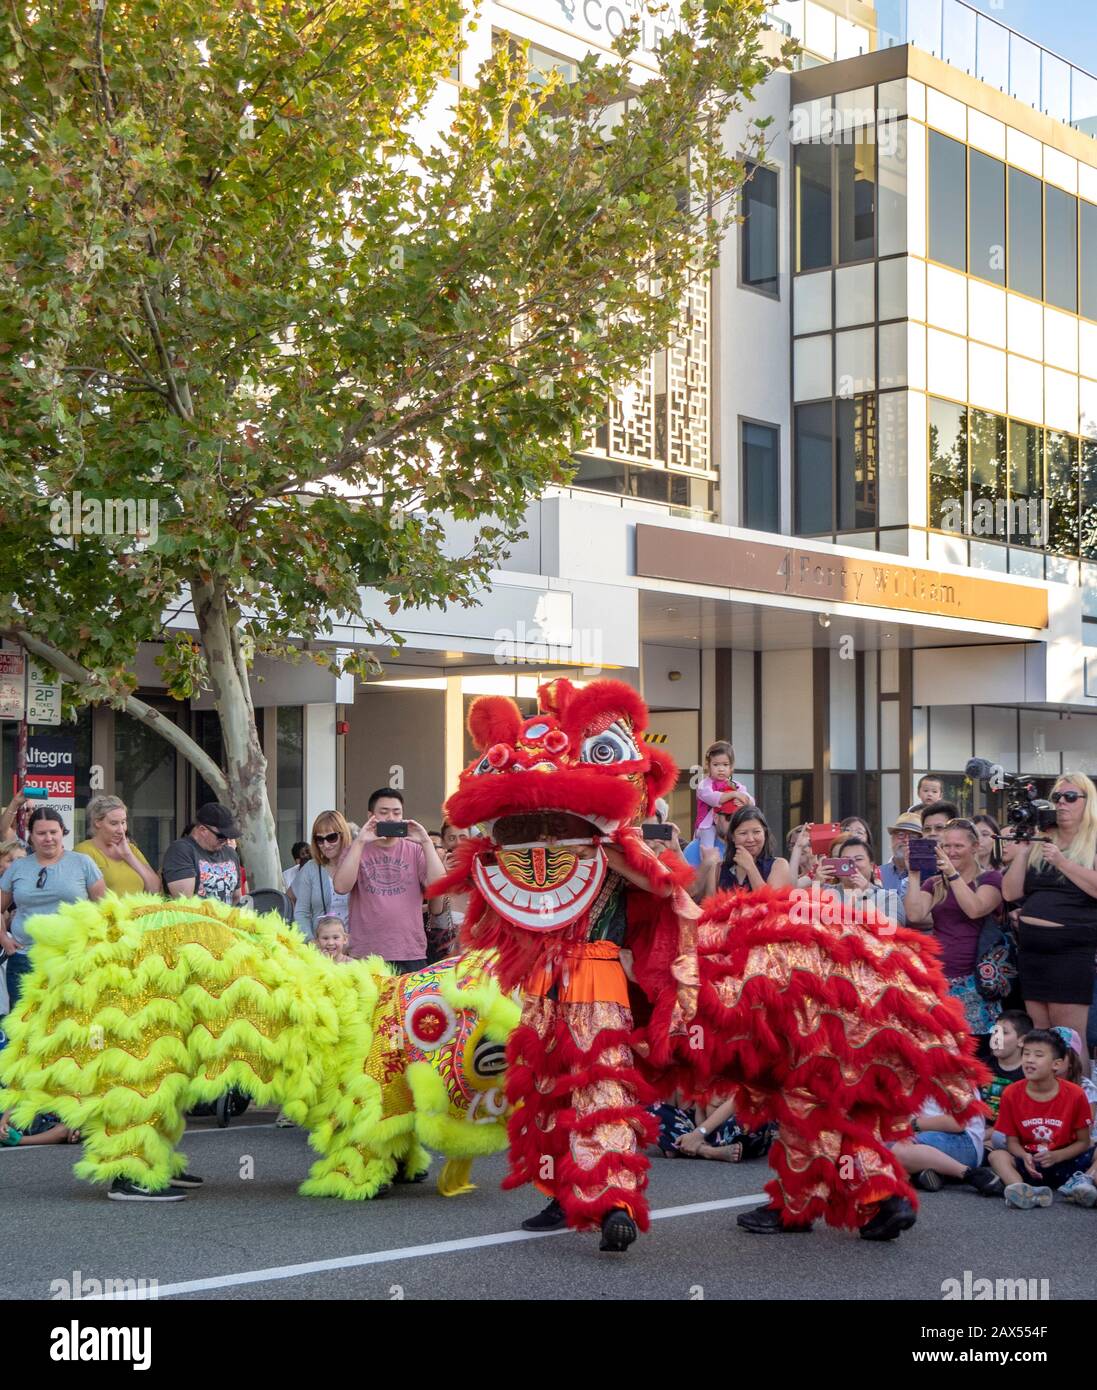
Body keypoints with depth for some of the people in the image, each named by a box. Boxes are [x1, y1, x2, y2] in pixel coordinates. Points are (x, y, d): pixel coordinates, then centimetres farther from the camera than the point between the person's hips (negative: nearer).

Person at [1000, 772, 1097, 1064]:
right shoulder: (1038, 842, 15)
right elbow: (1011, 893, 10)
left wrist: (1061, 861, -16)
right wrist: (1021, 851, 1)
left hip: (1072, 951, -5)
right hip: (1031, 950, 5)